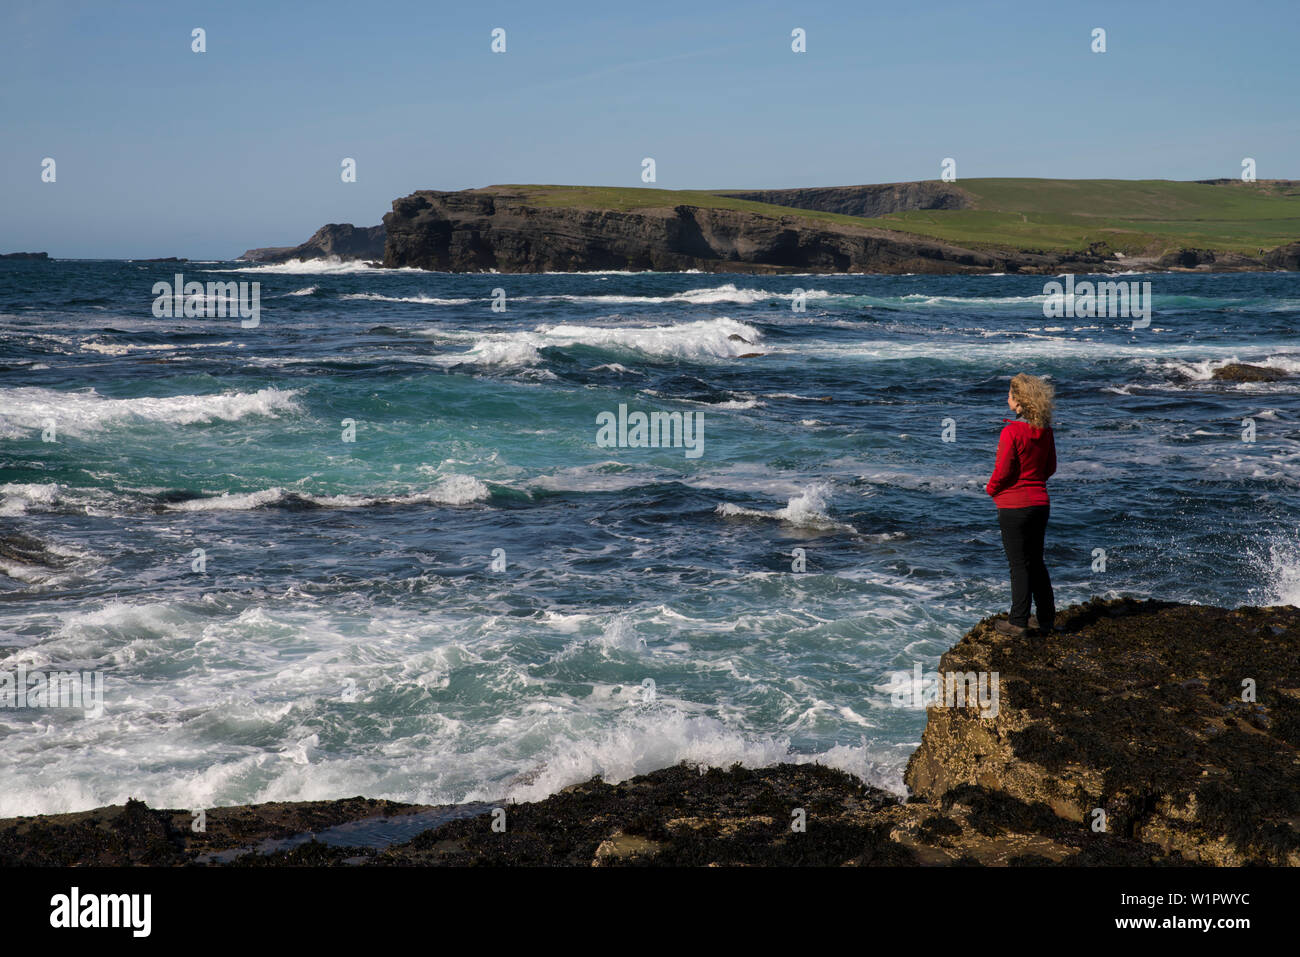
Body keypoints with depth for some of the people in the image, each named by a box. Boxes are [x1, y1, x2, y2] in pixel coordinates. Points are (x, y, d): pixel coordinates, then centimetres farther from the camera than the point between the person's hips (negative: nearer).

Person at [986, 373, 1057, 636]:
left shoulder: (1012, 431, -18)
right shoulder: (1045, 430, 3)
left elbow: (1003, 470, -17)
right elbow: (1050, 467, 11)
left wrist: (991, 488, 1)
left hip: (1014, 505, -7)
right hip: (1040, 503, 7)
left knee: (1019, 564, -1)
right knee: (1036, 561, 17)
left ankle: (1018, 621, 3)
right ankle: (1046, 617, 22)